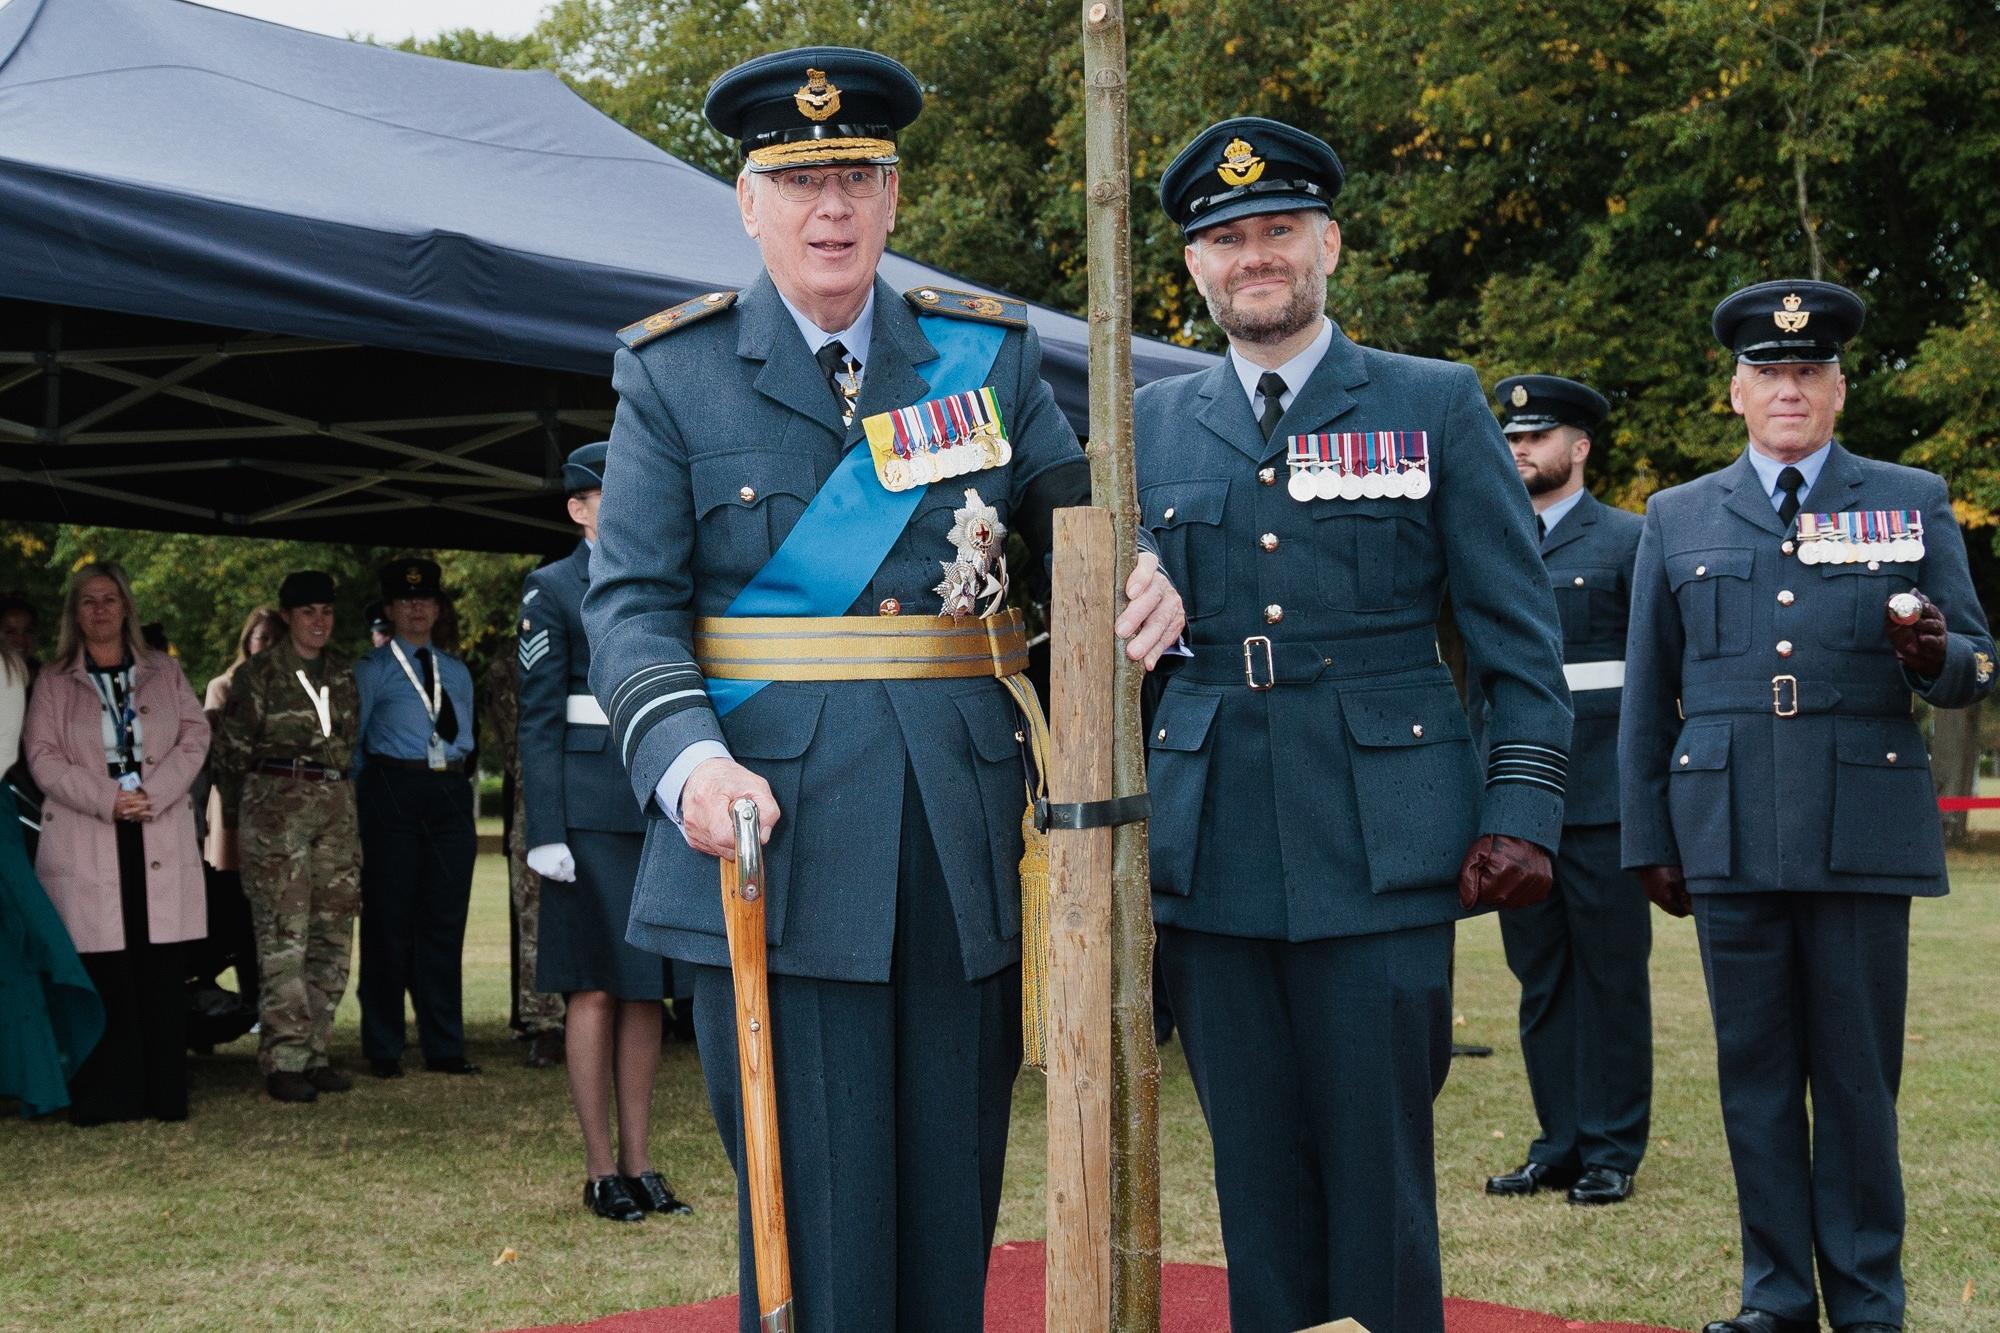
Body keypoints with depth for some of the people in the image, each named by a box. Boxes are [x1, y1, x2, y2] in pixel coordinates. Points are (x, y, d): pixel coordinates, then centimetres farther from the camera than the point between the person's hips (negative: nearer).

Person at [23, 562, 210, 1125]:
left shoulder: (164, 672, 16)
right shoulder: (54, 681, 11)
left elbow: (194, 735, 7)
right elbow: (43, 756, 1)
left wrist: (153, 793, -10)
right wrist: (108, 799, -13)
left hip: (160, 835, 1)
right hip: (87, 841, -1)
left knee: (163, 968, -2)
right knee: (100, 971, -5)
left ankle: (164, 1094, 3)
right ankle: (104, 1096, 0)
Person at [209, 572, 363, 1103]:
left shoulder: (343, 675, 15)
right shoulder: (259, 673, 1)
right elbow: (229, 750, 3)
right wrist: (239, 815, 6)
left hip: (337, 805, 6)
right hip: (277, 801, -5)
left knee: (333, 935, 3)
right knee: (283, 937, -10)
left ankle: (315, 1054, 9)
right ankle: (284, 1061, -10)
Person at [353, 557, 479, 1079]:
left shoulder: (457, 672, 19)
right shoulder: (371, 671, 5)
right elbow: (349, 743, 5)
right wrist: (369, 793, 1)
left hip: (450, 795, 4)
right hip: (393, 795, -4)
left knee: (446, 921, 4)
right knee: (388, 922, -2)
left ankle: (444, 1046, 10)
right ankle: (384, 1050, 5)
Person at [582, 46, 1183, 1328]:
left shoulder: (988, 348, 11)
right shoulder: (674, 371, 4)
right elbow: (632, 601, -2)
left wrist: (1138, 581, -14)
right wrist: (690, 761, -20)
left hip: (969, 832, 3)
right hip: (777, 833, -3)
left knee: (953, 1198, 9)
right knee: (814, 1213, -2)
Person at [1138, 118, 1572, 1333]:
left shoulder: (1438, 406, 6)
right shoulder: (1152, 426, 12)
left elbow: (1518, 629, 4)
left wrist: (1524, 810, -6)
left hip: (1380, 853, -2)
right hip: (1213, 856, 3)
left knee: (1379, 1165, 0)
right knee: (1256, 1174, 8)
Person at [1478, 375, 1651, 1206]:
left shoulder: (1628, 541, 0)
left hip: (1601, 796, -5)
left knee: (1610, 974, 2)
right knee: (1539, 977, 9)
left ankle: (1612, 1150, 9)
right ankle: (1559, 1144, 17)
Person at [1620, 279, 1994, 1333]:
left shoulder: (1913, 503, 10)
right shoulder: (1678, 519, 13)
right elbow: (1646, 697, 13)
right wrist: (1651, 842, 8)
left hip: (1862, 836, -1)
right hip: (1730, 839, 1)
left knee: (1858, 1075, 2)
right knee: (1755, 1072, 5)